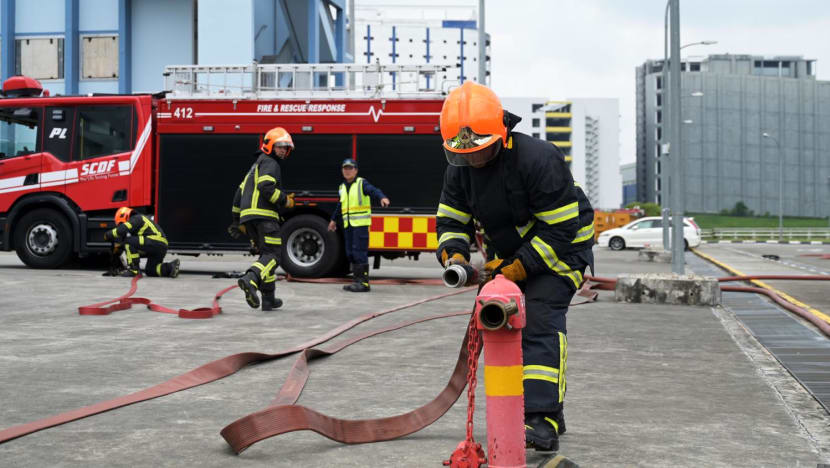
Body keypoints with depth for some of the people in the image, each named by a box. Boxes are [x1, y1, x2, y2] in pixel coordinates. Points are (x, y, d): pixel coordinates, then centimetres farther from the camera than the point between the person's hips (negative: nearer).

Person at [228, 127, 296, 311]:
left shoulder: (256, 166, 29)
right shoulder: (269, 163, -2)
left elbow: (240, 193, 29)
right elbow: (266, 187, -19)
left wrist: (237, 220, 30)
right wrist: (285, 200, -7)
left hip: (249, 216, 10)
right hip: (264, 215, -9)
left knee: (266, 254, 15)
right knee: (272, 255, -14)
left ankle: (268, 298, 13)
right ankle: (250, 279, -39)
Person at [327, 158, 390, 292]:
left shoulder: (362, 183, -5)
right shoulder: (342, 187, 17)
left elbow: (373, 190, -25)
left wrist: (382, 197, -45)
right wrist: (334, 219, 39)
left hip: (361, 224, -7)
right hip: (348, 225, 7)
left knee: (359, 252, -12)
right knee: (350, 254, 8)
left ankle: (364, 282, -10)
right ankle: (358, 280, 16)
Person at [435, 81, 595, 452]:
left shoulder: (538, 159, -28)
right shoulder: (459, 170, -7)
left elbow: (559, 229, -26)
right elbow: (451, 221, 1)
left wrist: (518, 269, -27)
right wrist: (454, 255, -20)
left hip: (559, 250, -7)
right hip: (508, 254, 7)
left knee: (540, 320, -22)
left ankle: (543, 422, -26)